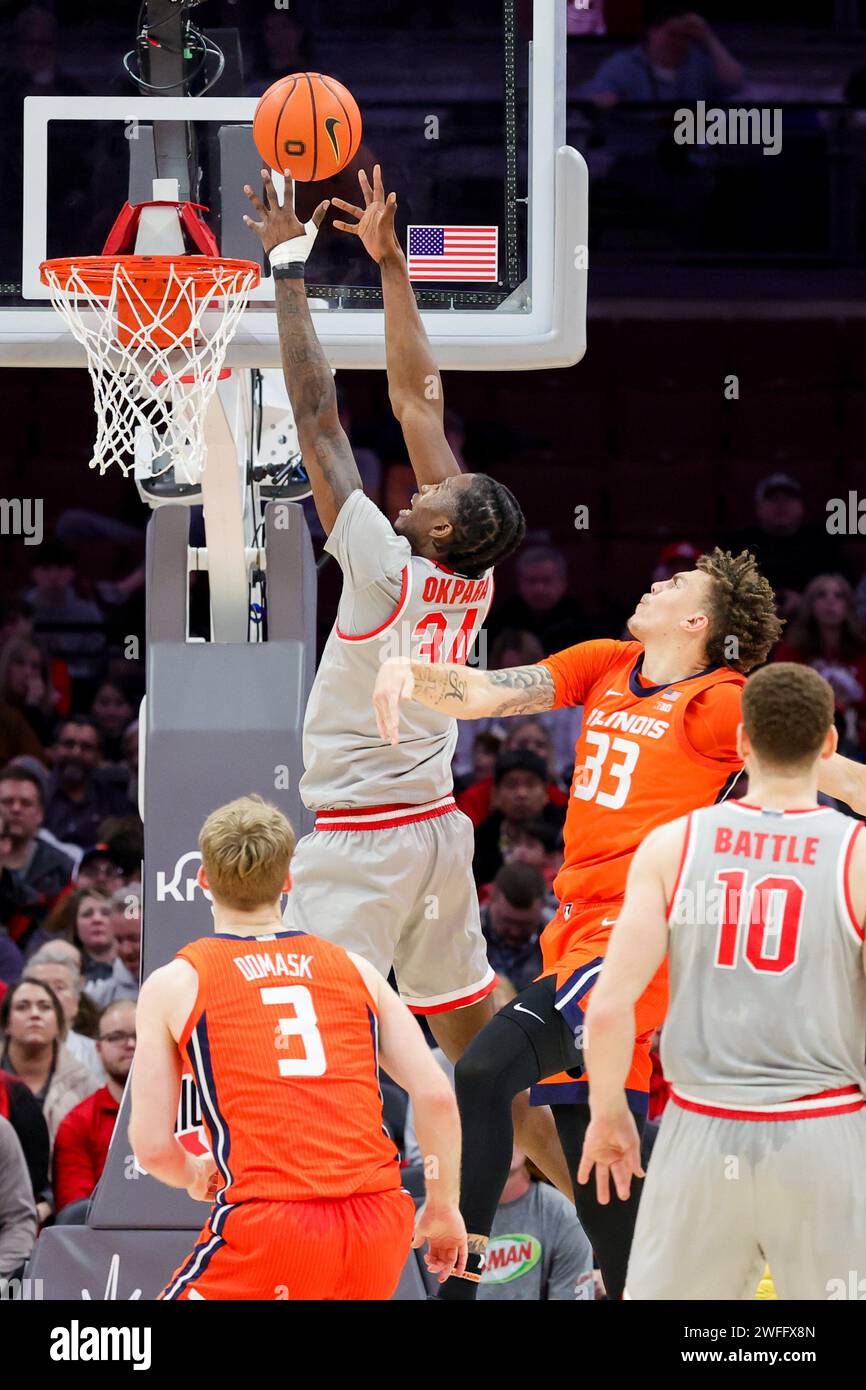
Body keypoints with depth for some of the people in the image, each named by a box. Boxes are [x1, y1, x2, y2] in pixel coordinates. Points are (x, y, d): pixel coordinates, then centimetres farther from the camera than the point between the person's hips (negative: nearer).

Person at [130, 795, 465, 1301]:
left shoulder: (174, 984, 9)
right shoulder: (355, 969, 16)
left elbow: (153, 1148, 6)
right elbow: (437, 1096, 9)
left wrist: (196, 1175, 28)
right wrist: (443, 1209, 21)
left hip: (269, 1225, -4)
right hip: (381, 1221, 4)